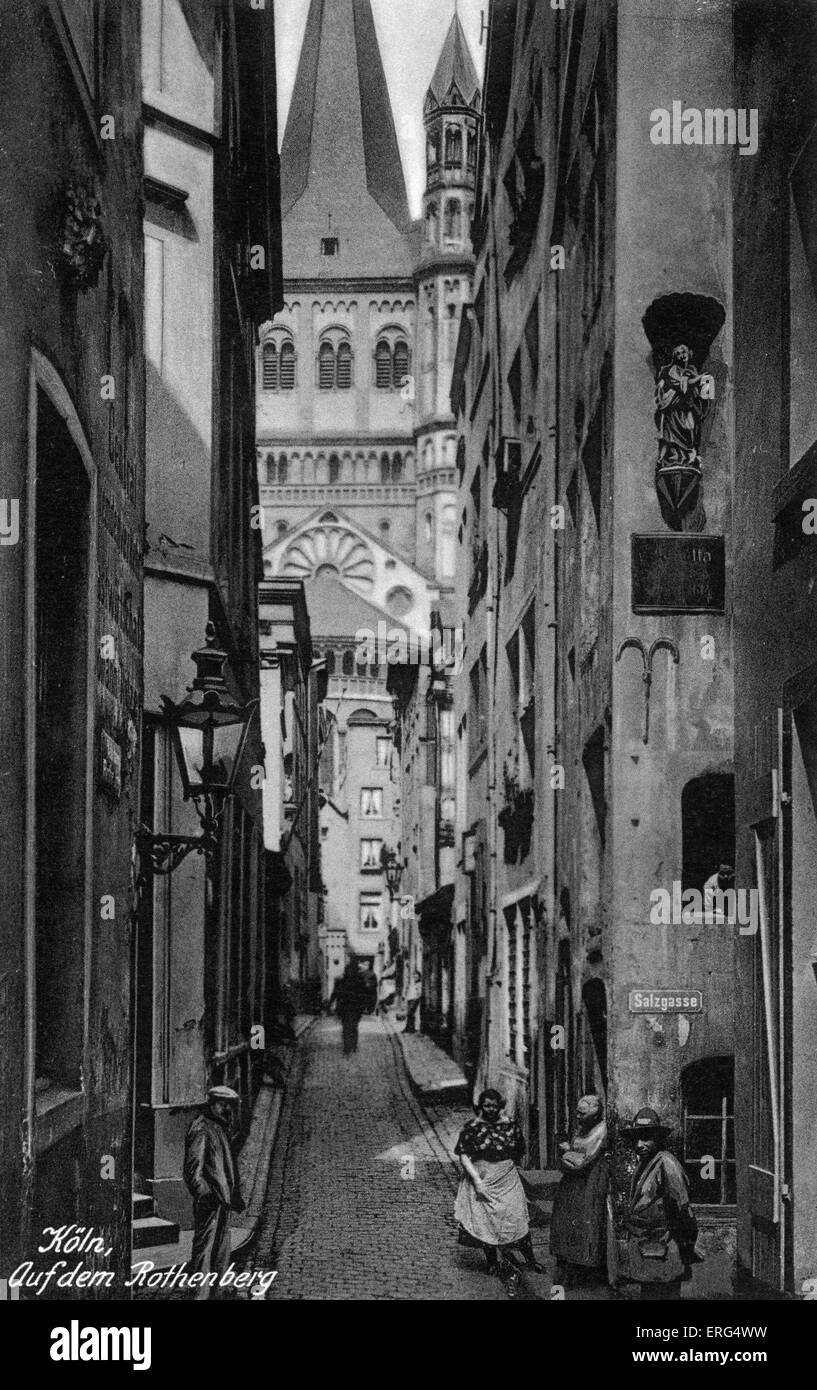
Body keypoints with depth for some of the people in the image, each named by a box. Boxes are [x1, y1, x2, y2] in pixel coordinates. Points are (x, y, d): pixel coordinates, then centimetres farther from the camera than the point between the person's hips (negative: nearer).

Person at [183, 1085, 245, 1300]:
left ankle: (211, 1293, 21)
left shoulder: (221, 1128, 18)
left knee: (221, 1256, 14)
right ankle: (200, 1294, -8)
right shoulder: (201, 1129, -12)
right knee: (204, 1251, -9)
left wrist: (235, 1195, 26)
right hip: (209, 1201, -10)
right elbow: (193, 1166, -20)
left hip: (222, 1200, 10)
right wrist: (203, 1192, -28)